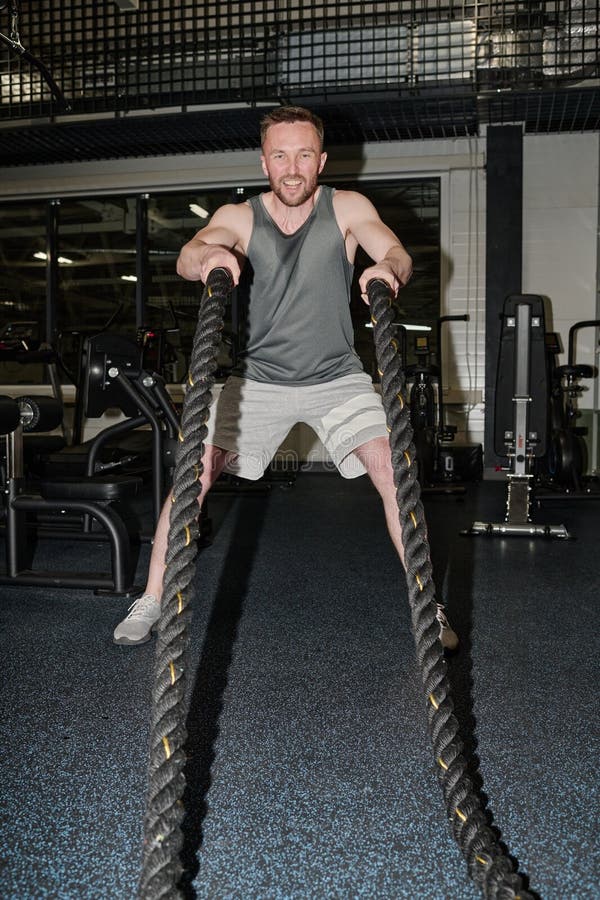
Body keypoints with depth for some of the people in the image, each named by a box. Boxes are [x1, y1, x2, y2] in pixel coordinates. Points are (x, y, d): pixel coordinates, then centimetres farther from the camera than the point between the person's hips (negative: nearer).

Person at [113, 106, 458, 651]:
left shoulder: (347, 208, -3)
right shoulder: (240, 217, -2)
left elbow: (396, 252, -18)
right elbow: (187, 258, -20)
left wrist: (387, 267, -43)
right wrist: (209, 257, -45)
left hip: (337, 376, 0)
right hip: (259, 376, 1)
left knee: (392, 468, -18)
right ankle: (151, 603, 5)